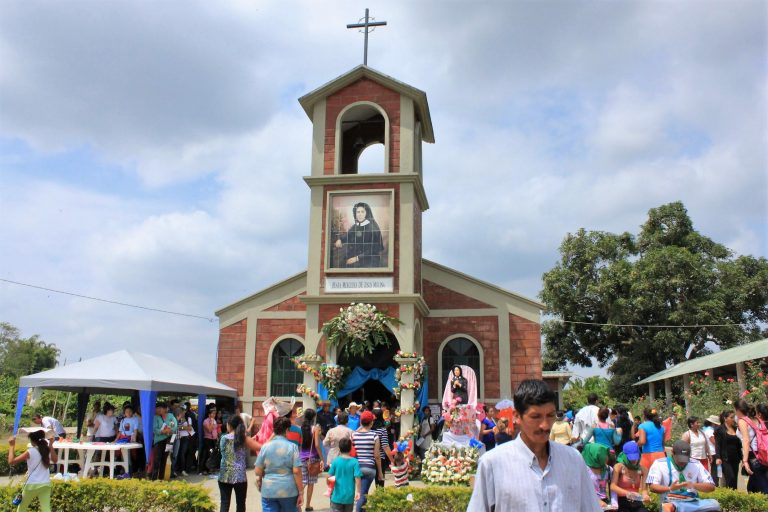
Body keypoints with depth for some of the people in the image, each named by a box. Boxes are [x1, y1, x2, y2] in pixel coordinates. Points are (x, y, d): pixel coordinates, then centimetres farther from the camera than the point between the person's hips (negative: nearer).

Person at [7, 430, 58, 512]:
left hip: (32, 485, -3)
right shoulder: (47, 450, 3)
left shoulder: (30, 452, -11)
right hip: (45, 484, 4)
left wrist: (11, 446, -3)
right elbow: (55, 460, 23)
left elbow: (11, 462, -11)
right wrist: (51, 445, 18)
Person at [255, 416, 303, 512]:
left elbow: (257, 471, 1)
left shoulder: (265, 447, -1)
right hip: (288, 491, -1)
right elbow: (296, 471, -10)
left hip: (268, 491, 1)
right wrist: (301, 493, -4)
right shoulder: (292, 447, -6)